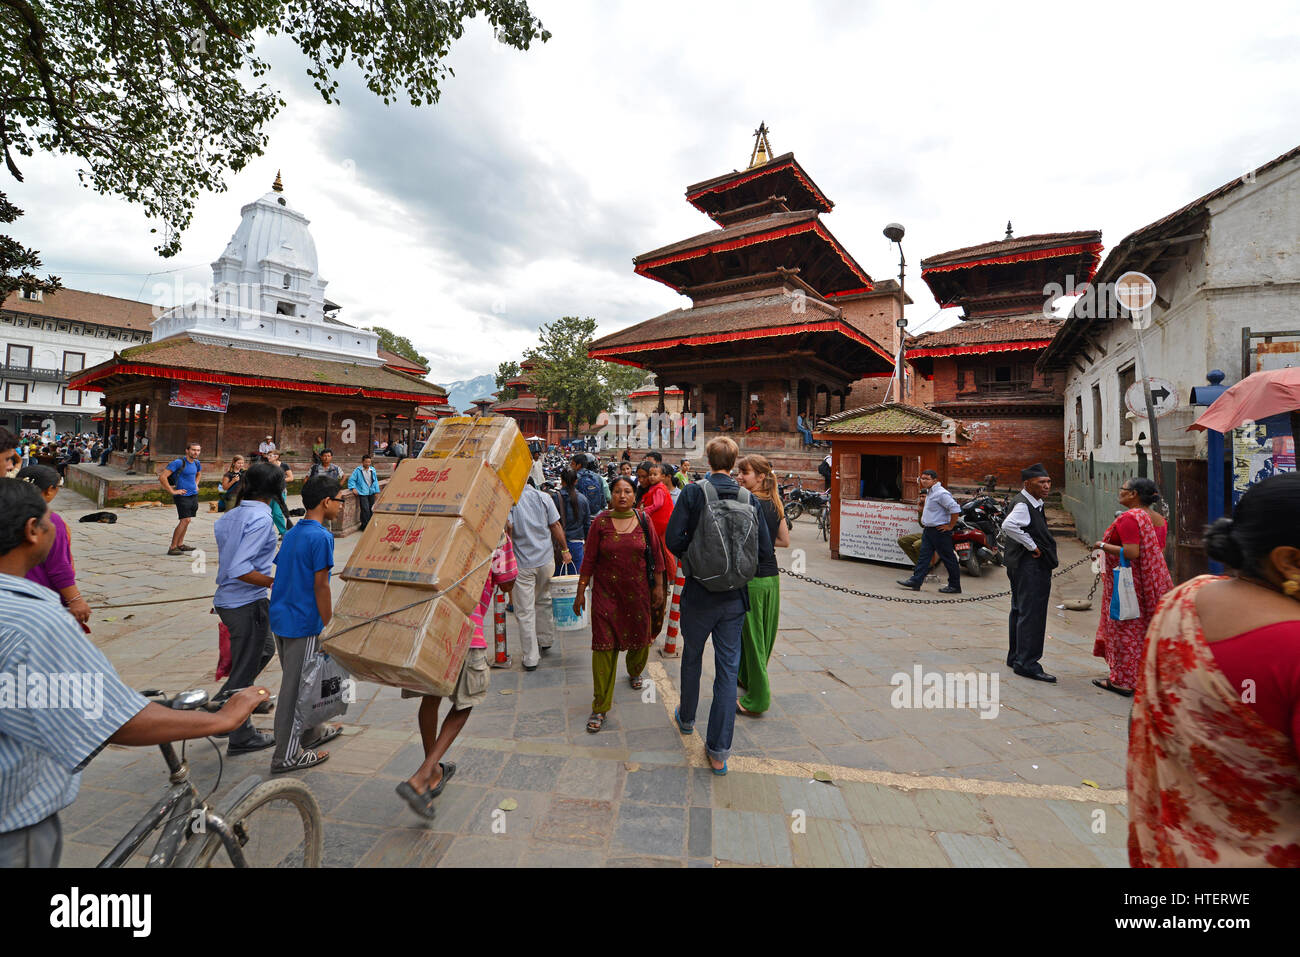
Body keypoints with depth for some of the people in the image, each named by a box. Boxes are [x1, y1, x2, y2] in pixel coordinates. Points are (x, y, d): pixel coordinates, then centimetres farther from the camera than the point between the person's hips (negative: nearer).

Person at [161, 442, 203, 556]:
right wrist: (172, 491, -16)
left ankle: (180, 544, 23)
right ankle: (172, 548, -9)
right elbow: (162, 477, -17)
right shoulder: (178, 462, -13)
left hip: (194, 495, 8)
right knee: (185, 520, -14)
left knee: (187, 520, 12)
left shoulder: (197, 463, 11)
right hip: (183, 496, -8)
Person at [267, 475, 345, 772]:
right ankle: (287, 755, 12)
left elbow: (280, 575, 15)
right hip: (303, 623, -9)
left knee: (297, 682, 21)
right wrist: (330, 626, -11)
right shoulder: (321, 537, -18)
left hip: (280, 617, 9)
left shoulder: (292, 533, 9)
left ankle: (310, 733, 37)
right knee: (295, 688, 2)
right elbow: (320, 586, -19)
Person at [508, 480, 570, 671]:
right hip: (546, 558, 4)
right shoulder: (543, 497, -1)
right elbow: (556, 526, 1)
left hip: (522, 563, -3)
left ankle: (531, 658, 9)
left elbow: (508, 529, -19)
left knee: (525, 611, 4)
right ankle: (545, 640, 37)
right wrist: (564, 550, 11)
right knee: (543, 600, 25)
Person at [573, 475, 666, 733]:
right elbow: (589, 559, -1)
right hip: (606, 591, -2)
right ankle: (600, 707, 6)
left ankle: (635, 671, 50)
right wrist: (581, 592, -1)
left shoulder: (644, 521, 0)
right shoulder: (601, 522, -4)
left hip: (638, 591, 2)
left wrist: (658, 586, 5)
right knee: (604, 645, -3)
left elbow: (656, 555, 6)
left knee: (639, 636, 16)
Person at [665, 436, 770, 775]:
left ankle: (686, 719, 43)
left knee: (692, 658, 21)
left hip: (699, 594, -1)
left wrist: (694, 552, 4)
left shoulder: (693, 492, -11)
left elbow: (674, 540, -16)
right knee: (728, 669, 8)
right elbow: (765, 547, -4)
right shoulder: (749, 498, -5)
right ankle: (719, 750, 13)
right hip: (735, 597, 1)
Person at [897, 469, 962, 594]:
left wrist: (950, 526, -19)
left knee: (948, 559, 1)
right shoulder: (929, 492, 12)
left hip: (940, 531, -10)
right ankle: (916, 581, 8)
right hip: (929, 530, 10)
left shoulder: (941, 493, -18)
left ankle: (955, 586, 11)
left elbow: (955, 509, -24)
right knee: (923, 556, 7)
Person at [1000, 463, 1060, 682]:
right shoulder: (1023, 505, -18)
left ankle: (1015, 657, 27)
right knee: (1031, 613, -7)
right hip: (1031, 567, -11)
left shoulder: (1033, 503, 15)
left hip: (1022, 565, 11)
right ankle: (1027, 663, -2)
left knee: (1019, 611, 16)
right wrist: (1032, 546, -26)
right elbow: (1009, 525, -36)